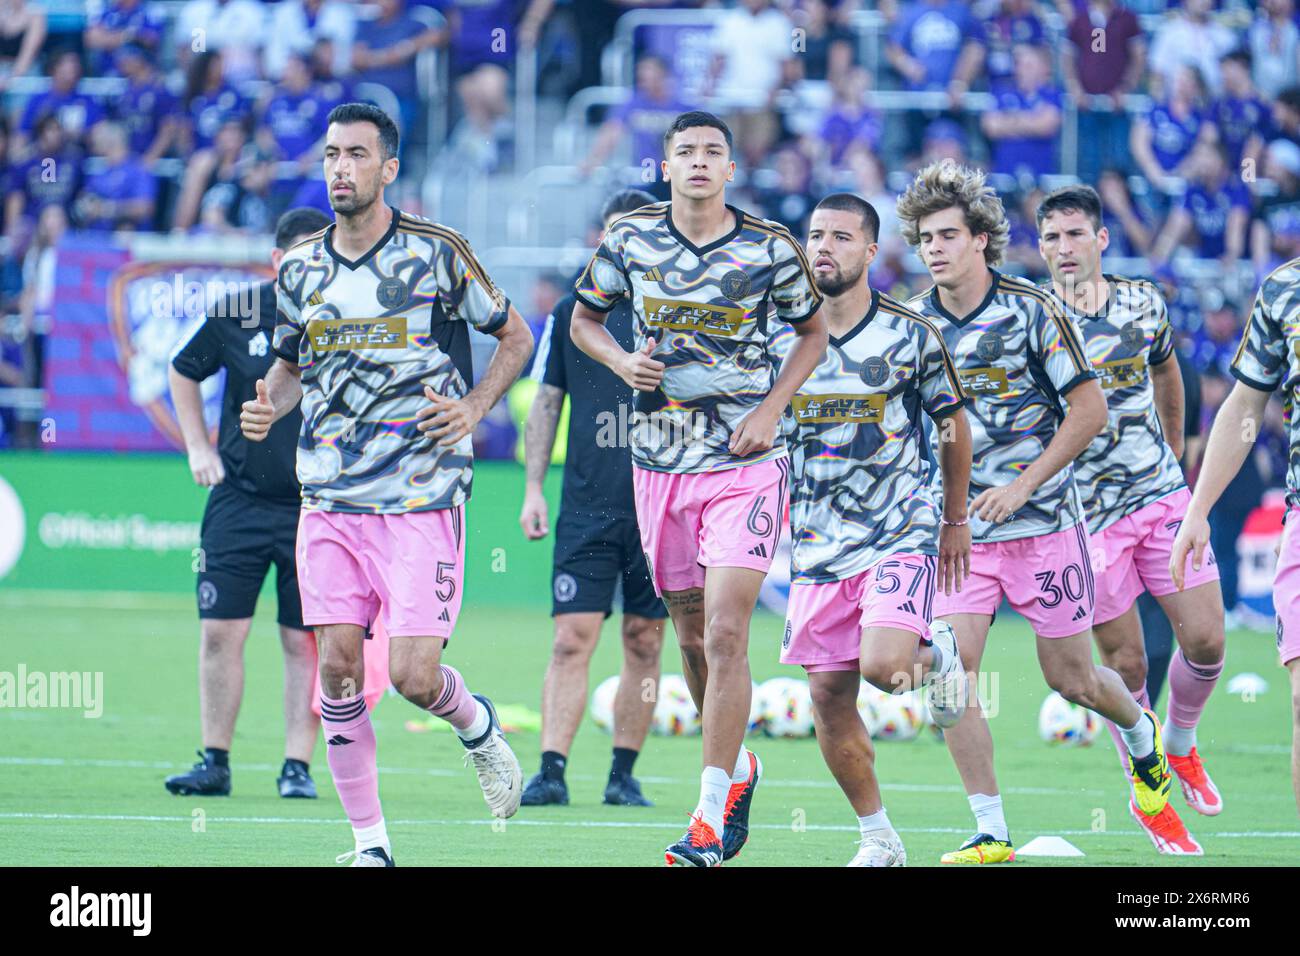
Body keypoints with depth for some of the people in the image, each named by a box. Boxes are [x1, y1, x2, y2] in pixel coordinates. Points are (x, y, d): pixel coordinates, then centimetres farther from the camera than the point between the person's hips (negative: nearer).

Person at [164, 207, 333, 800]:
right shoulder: (236, 313, -2)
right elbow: (183, 373, 16)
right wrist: (197, 447, 8)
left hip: (317, 506, -1)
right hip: (238, 499, 1)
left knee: (304, 641, -1)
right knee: (220, 633, -2)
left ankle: (297, 766, 7)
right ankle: (214, 762, 8)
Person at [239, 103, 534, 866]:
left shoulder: (436, 252, -4)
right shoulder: (299, 268, 8)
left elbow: (516, 336, 8)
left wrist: (474, 407, -6)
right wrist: (269, 406, 2)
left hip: (423, 496, -4)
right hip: (331, 498, 4)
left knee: (413, 676, -11)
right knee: (338, 666, -3)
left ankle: (477, 725, 24)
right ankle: (370, 843, 6)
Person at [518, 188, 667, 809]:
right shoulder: (571, 312, 6)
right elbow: (546, 404, 11)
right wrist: (533, 489, 4)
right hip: (586, 507, 0)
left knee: (643, 643, 4)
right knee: (572, 639, -8)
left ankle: (623, 776, 12)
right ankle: (551, 773, -12)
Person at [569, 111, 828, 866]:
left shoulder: (771, 250, -6)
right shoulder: (629, 240, 0)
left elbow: (814, 330, 9)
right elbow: (584, 320, 15)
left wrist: (771, 409, -5)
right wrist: (620, 361, -6)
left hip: (745, 463, -3)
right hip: (661, 462, 3)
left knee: (725, 636, -14)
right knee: (693, 637, 12)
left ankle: (711, 819, -12)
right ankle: (737, 766, 37)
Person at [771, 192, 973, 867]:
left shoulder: (911, 336, -3)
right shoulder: (781, 340, 3)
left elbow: (952, 425, 10)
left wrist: (955, 520, 14)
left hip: (902, 534, -4)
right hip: (818, 547, 4)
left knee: (884, 666, -24)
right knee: (829, 696, 1)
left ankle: (937, 654, 13)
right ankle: (878, 838, 15)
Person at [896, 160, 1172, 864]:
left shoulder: (1030, 311, -9)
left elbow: (1090, 409, -7)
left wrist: (1022, 486, -14)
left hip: (1043, 521, -3)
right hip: (958, 530, 3)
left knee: (1071, 680, 5)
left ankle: (1140, 733, 41)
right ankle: (990, 832, -8)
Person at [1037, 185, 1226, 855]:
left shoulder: (1143, 303, 3)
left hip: (1163, 496, 3)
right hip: (1088, 513, -3)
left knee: (1206, 641, -2)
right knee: (1126, 663, 1)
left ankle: (1180, 745, 27)